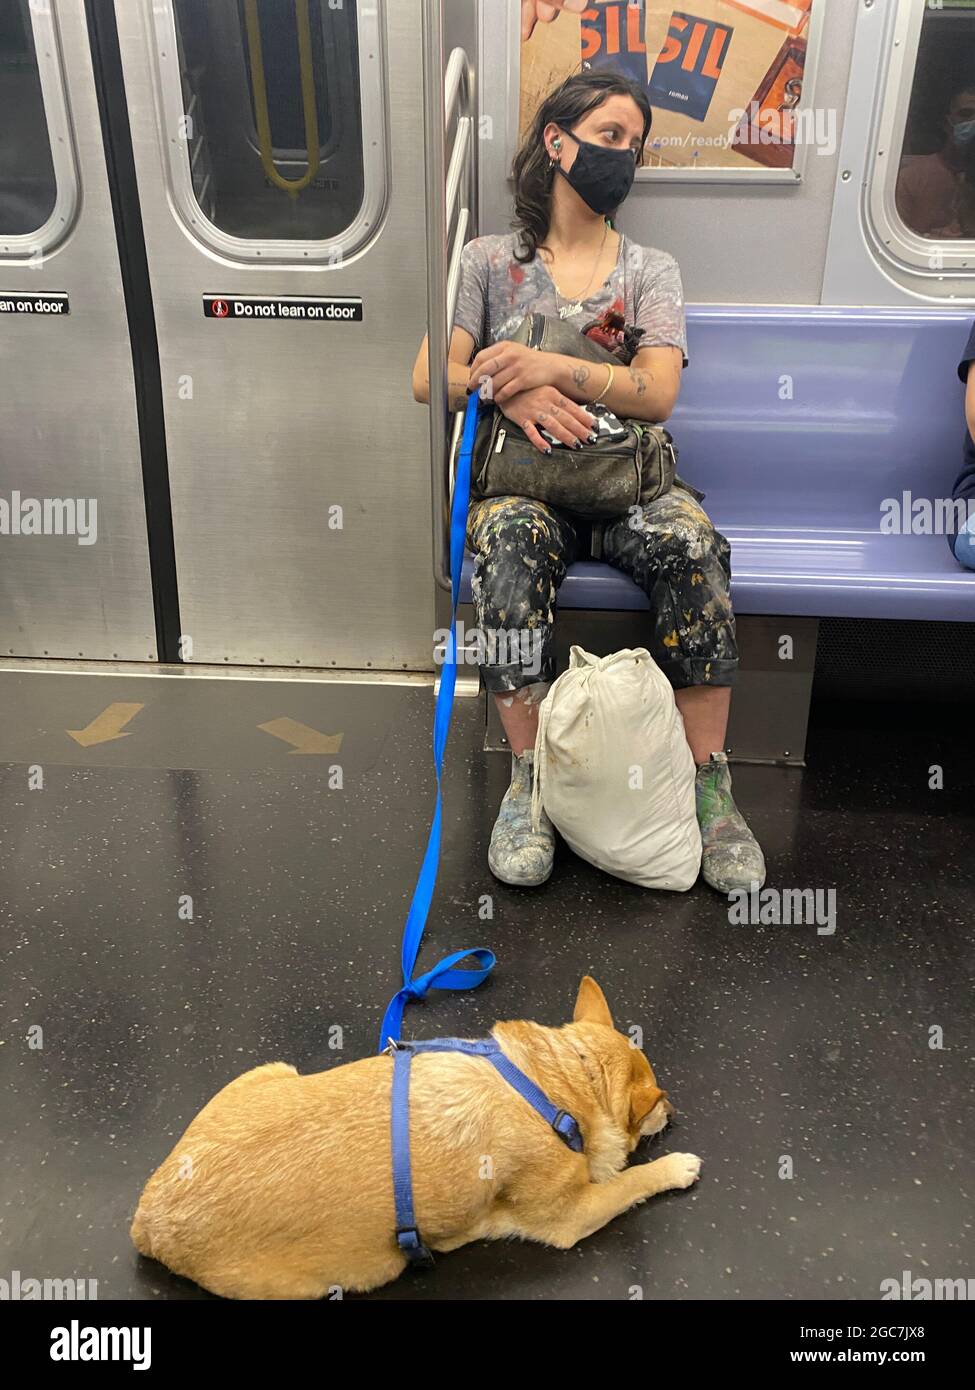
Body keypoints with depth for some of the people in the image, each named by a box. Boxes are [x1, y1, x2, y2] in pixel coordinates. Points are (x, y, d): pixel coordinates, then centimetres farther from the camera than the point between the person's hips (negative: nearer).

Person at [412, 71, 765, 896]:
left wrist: (554, 368, -17)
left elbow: (657, 394, -2)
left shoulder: (651, 270, 15)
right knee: (512, 538, -37)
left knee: (691, 542, -32)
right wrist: (511, 390, -20)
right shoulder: (490, 260, 13)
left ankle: (711, 793, -25)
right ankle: (529, 781, -27)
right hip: (523, 472, -1)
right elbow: (431, 378, 1)